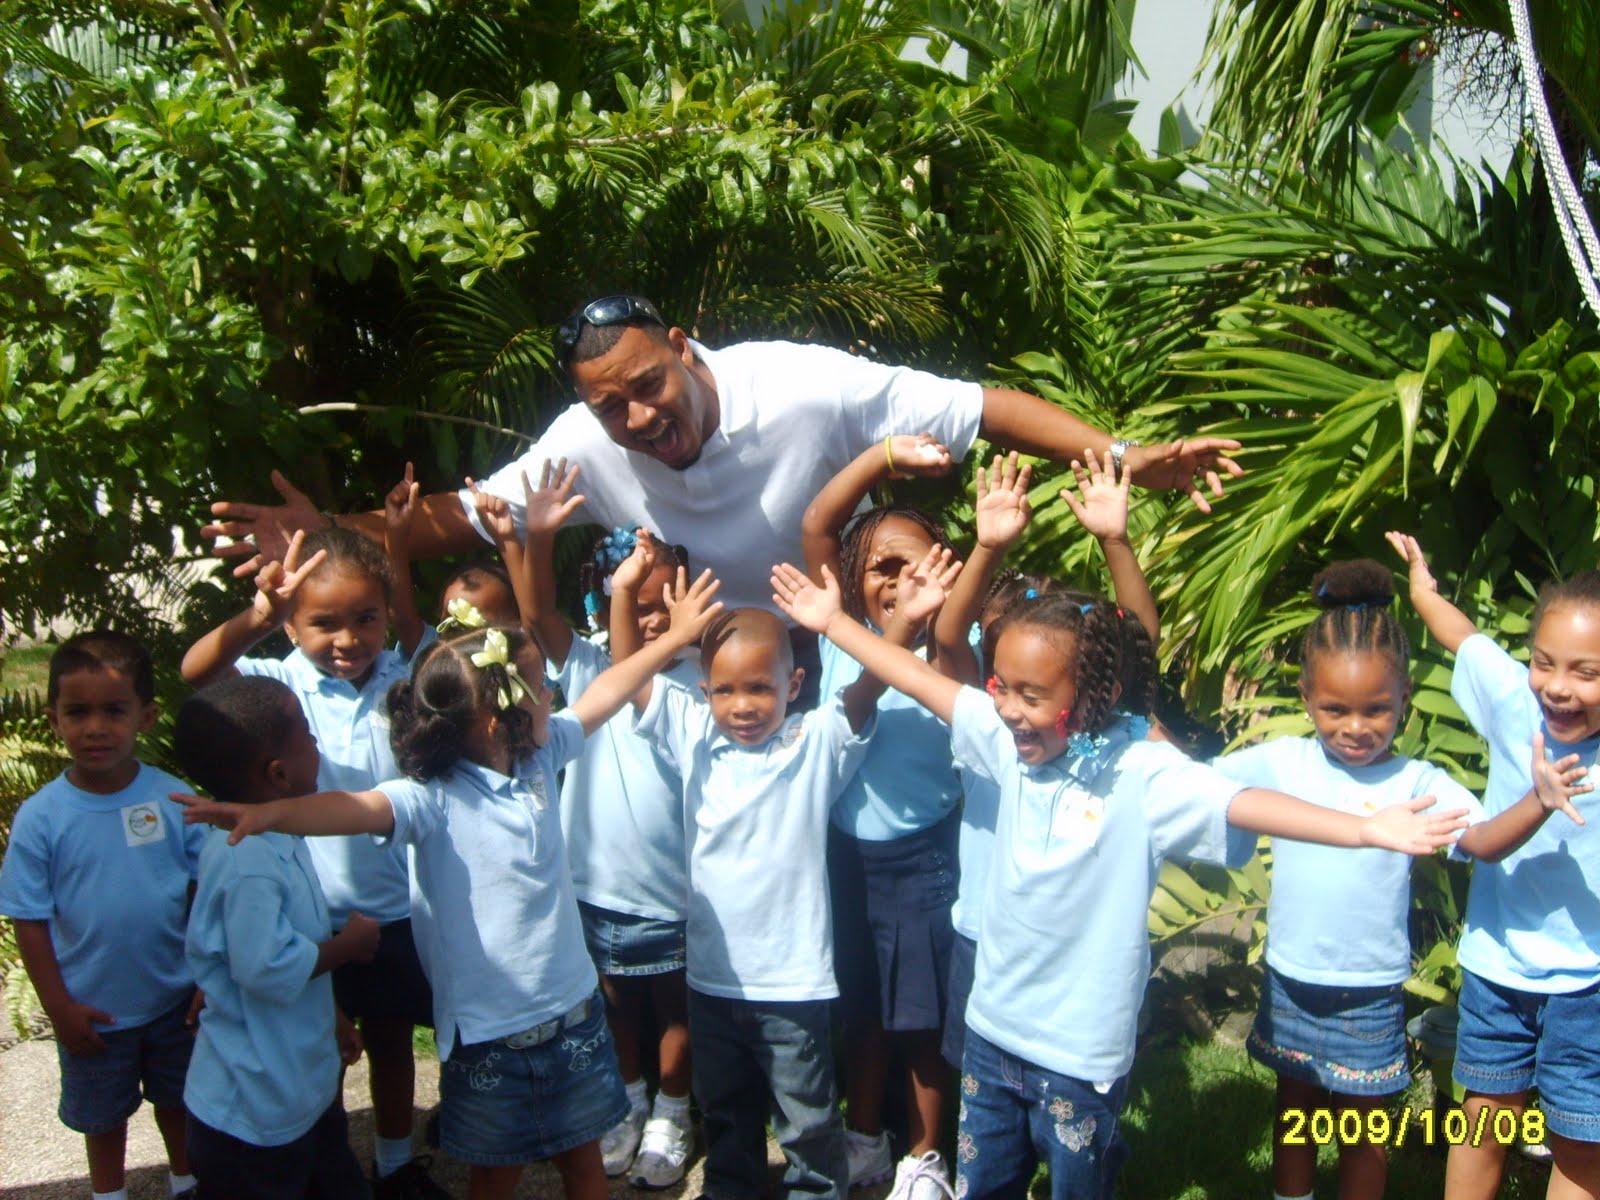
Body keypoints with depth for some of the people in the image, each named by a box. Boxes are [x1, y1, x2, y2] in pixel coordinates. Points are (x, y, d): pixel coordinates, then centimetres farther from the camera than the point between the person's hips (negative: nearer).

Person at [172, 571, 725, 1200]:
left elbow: (603, 696, 10)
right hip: (487, 1031, -5)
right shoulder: (434, 799, -22)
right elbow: (358, 807, -39)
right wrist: (270, 811, -58)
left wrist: (676, 636, 18)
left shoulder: (541, 757, -2)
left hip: (573, 1011, 5)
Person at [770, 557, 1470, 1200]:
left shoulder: (1141, 775, -20)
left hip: (1081, 1051, -5)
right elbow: (924, 682, 1)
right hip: (993, 1028, 5)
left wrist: (1365, 829, -41)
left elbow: (1242, 803, -29)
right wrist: (833, 622, 7)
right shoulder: (1010, 742, -5)